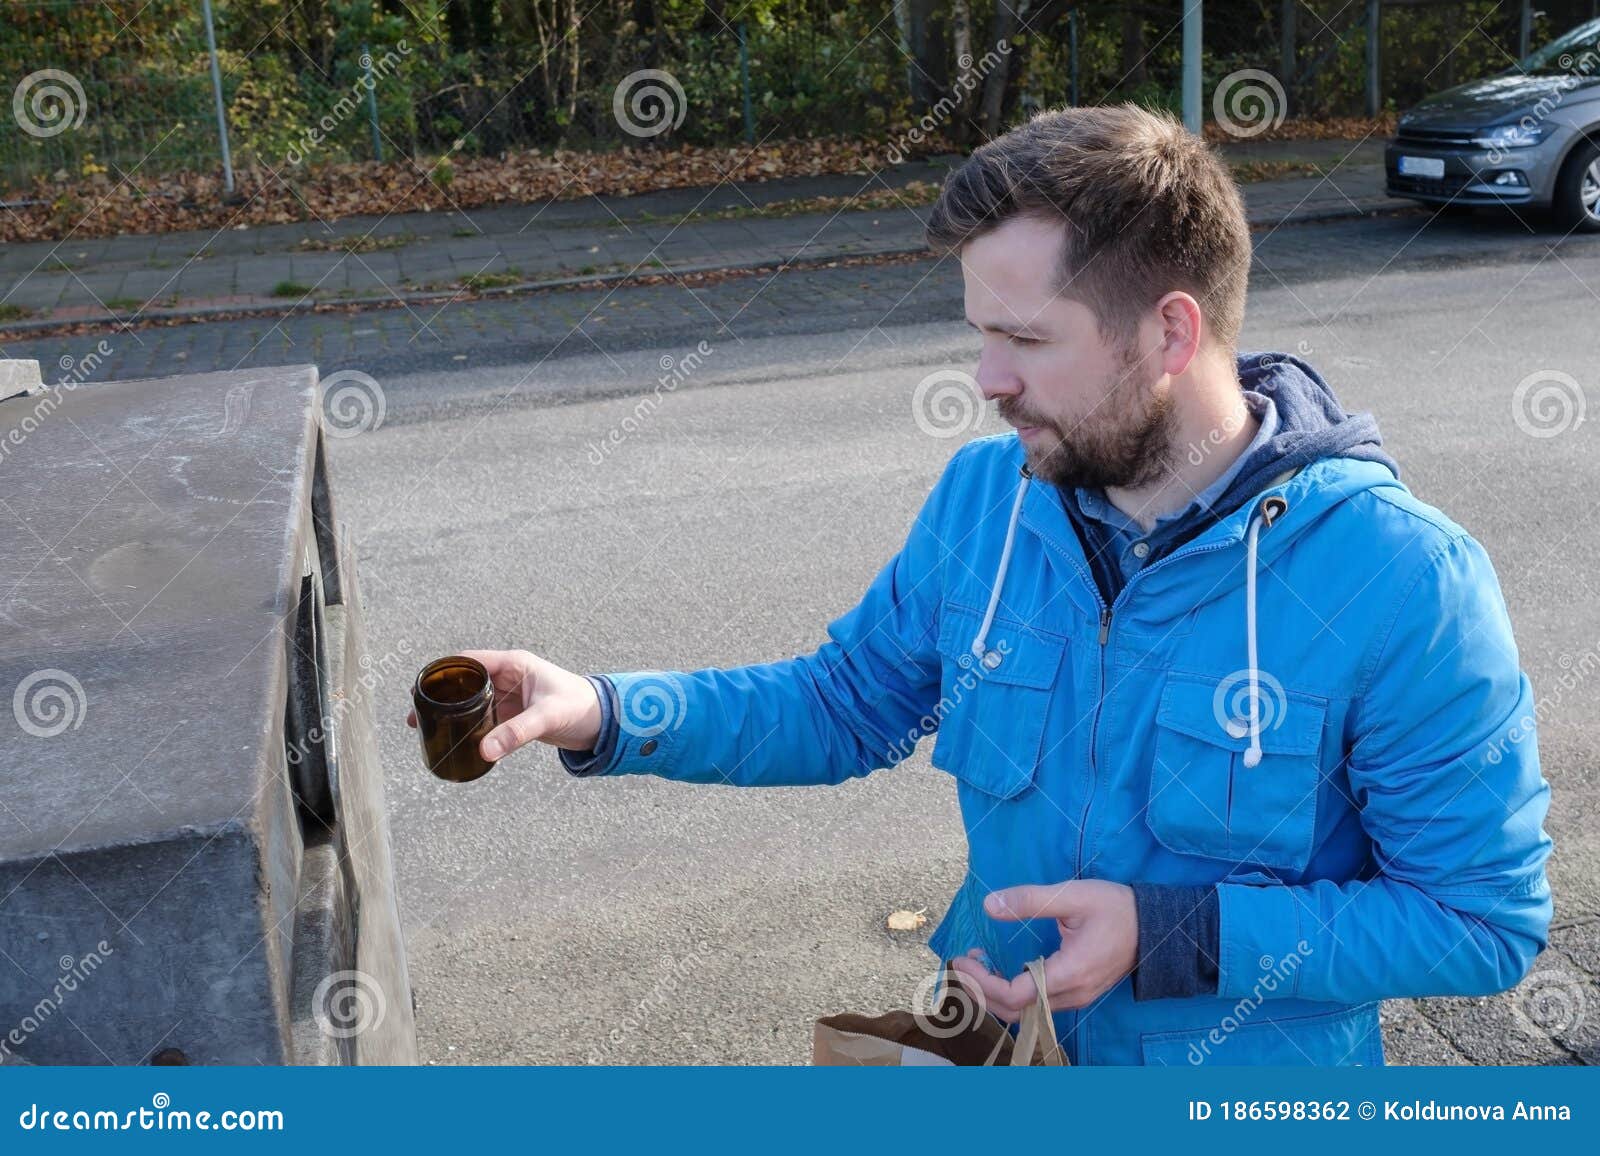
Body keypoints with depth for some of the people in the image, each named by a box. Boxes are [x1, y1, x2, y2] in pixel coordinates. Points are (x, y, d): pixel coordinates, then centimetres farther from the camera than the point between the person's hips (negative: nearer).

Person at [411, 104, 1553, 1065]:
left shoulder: (1400, 581, -25)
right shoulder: (983, 496, -10)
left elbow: (1486, 917, -19)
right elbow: (846, 700, 0)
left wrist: (1170, 936, -28)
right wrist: (605, 715, -14)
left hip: (1250, 1080, -4)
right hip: (994, 1038, 4)